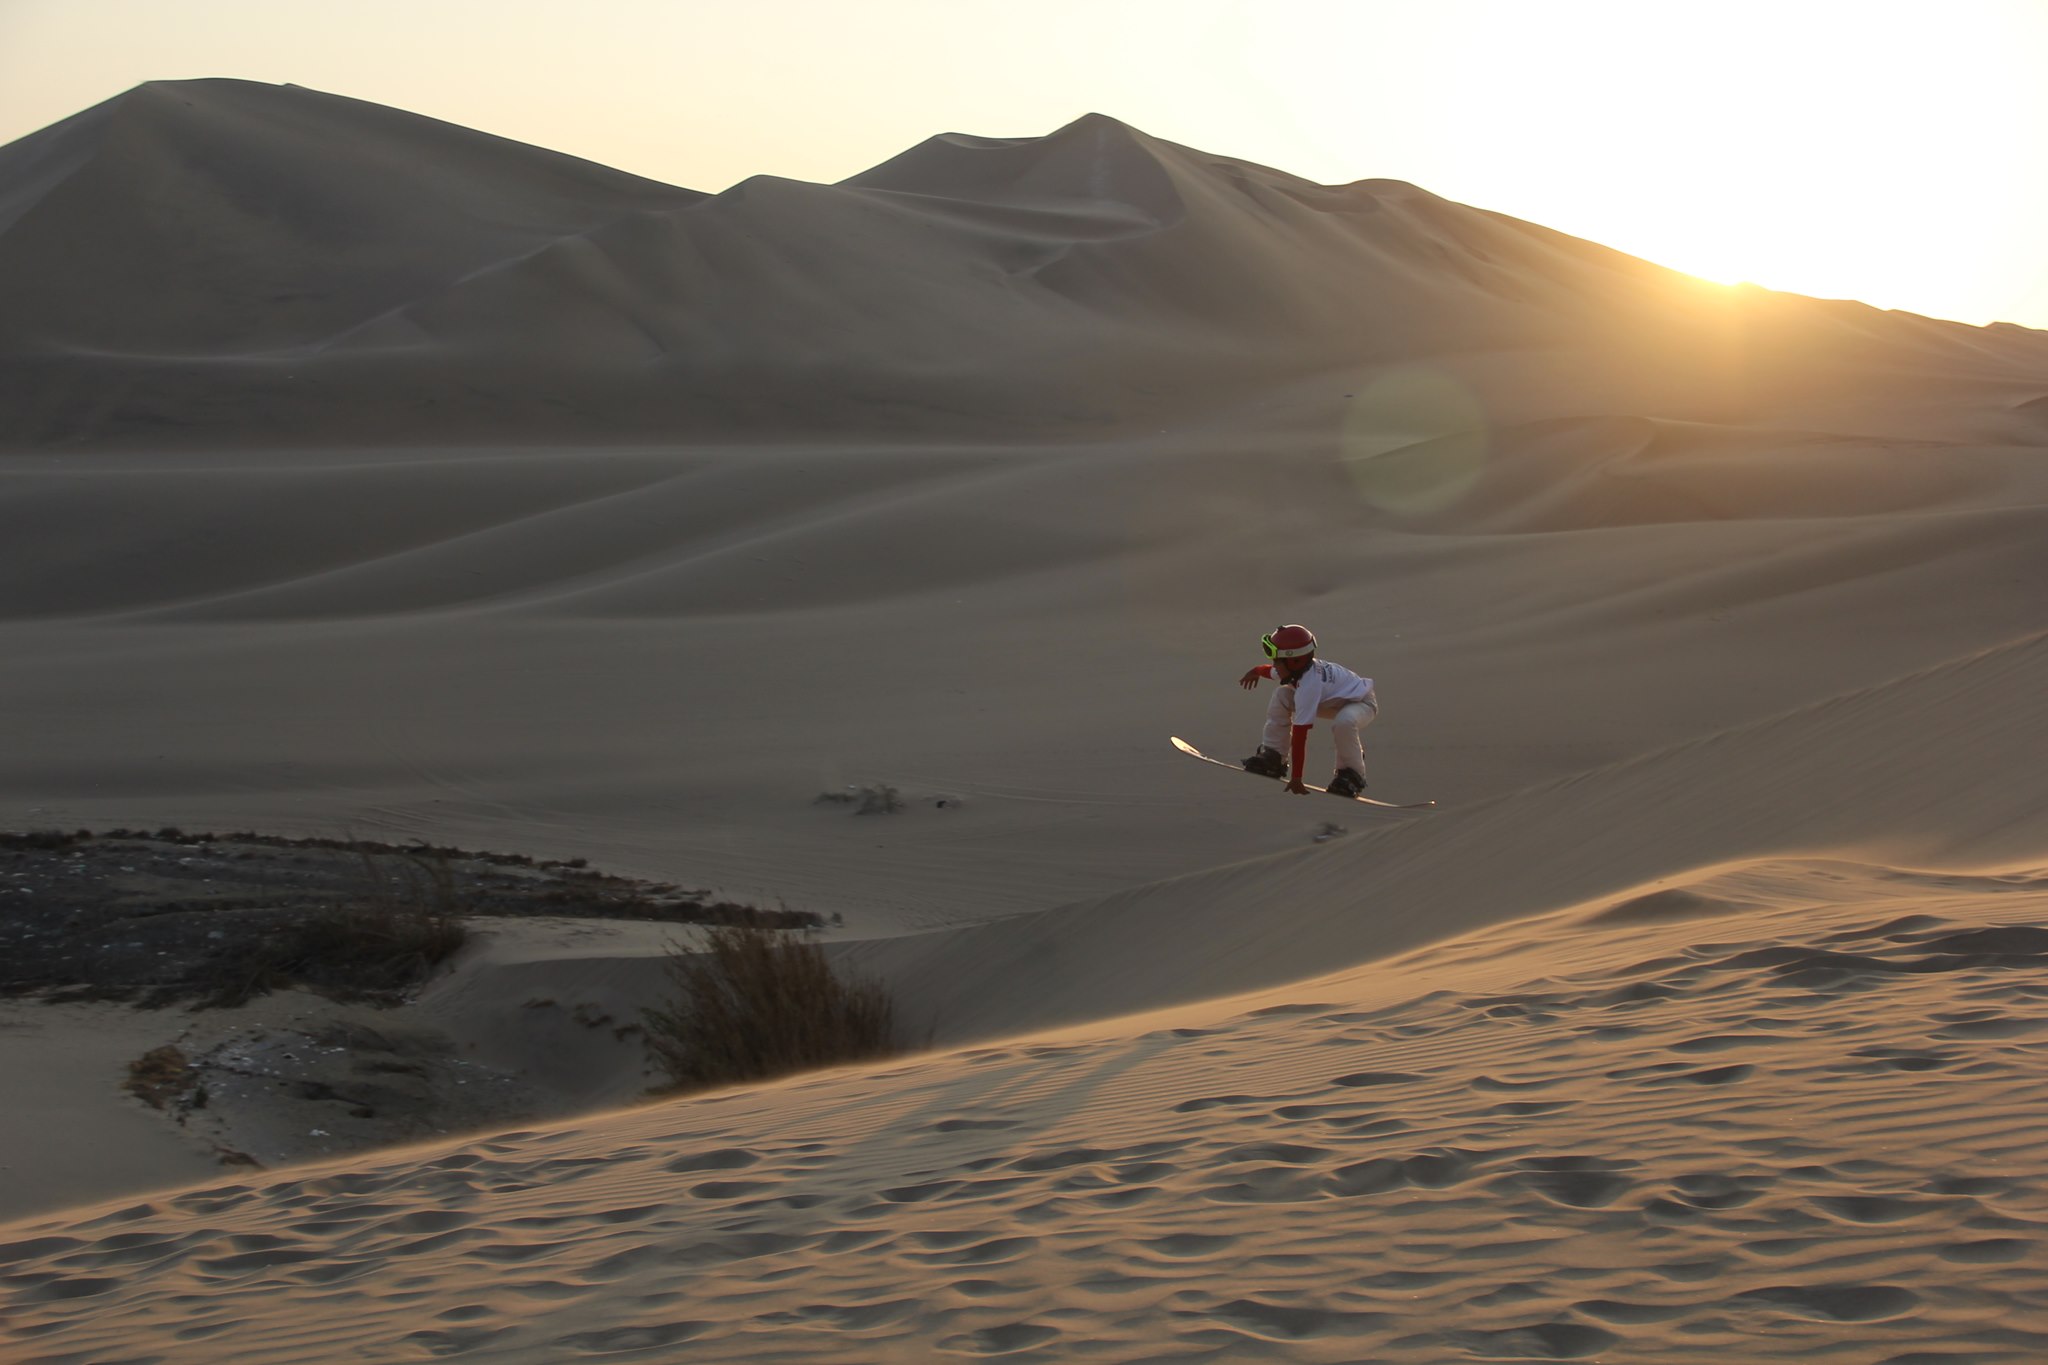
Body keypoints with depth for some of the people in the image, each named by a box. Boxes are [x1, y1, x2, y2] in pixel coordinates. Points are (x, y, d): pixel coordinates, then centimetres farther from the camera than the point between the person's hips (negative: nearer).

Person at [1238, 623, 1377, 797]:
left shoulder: (1308, 686, -40)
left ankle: (1352, 773, -18)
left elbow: (1299, 735, -39)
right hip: (1332, 700, 9)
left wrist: (1296, 778, -38)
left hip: (1362, 702, -9)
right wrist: (1256, 671, 33)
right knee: (1281, 696, -4)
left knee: (1344, 722, -43)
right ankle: (1272, 755, 9)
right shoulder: (1300, 667, -16)